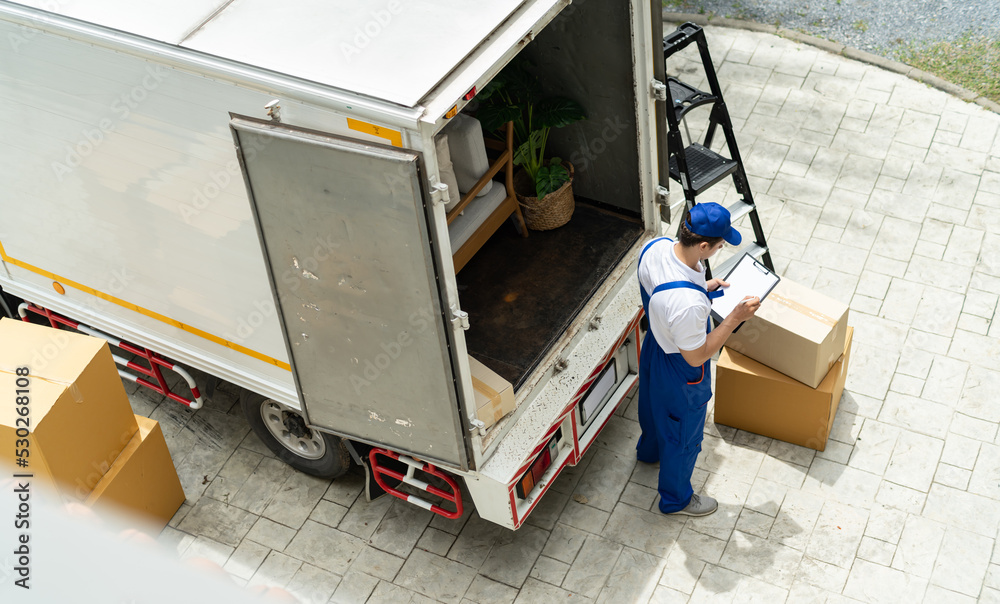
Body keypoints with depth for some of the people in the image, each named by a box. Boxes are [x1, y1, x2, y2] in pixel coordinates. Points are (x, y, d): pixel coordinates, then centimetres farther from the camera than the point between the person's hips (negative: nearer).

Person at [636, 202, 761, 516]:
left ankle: (649, 450, 69)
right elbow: (696, 357, -29)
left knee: (655, 404, 37)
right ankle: (676, 498, 49)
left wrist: (704, 288, -3)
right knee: (683, 435, 21)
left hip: (654, 347, 8)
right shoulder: (688, 303, -46)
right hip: (680, 374, -8)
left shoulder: (655, 246, -22)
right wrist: (735, 318, -28)